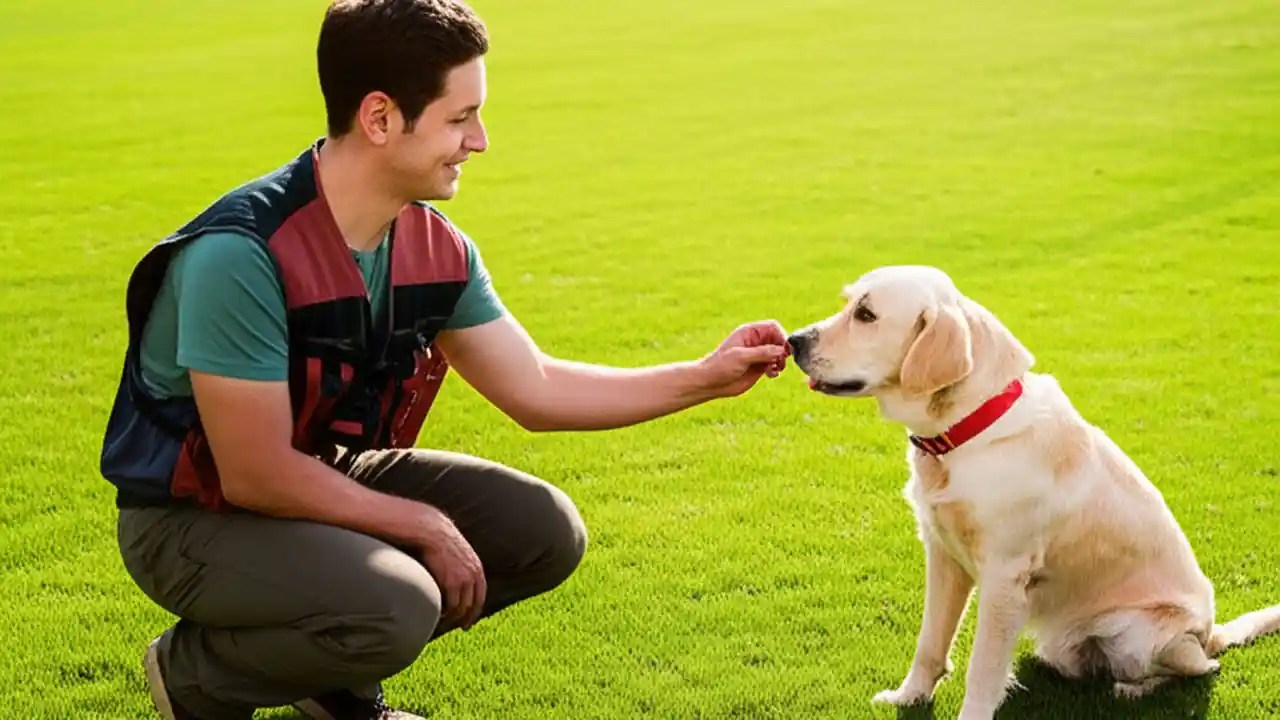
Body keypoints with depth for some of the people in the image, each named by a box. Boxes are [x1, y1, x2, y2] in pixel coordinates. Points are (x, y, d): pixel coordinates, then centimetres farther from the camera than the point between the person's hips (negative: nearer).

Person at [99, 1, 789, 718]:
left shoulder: (436, 248, -6)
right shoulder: (240, 255, -30)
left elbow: (536, 389, 5)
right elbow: (256, 477, -26)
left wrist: (705, 377, -2)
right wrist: (426, 529, -18)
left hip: (328, 476, 8)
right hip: (193, 517, -7)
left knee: (545, 530, -2)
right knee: (396, 607, -32)